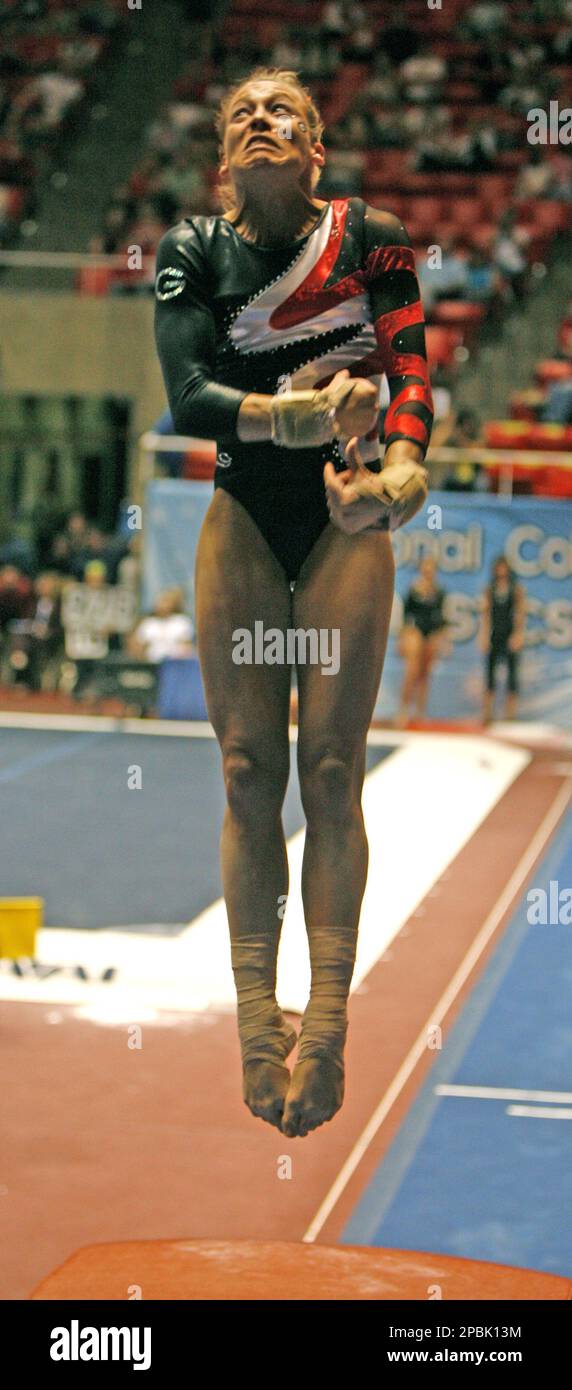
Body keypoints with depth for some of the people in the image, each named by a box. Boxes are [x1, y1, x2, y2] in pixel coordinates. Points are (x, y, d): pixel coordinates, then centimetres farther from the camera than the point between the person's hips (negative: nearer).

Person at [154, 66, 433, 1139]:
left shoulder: (372, 237, -1)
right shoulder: (193, 252, 1)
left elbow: (410, 363, -12)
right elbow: (185, 398, -12)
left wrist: (403, 464, -34)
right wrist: (285, 414, -33)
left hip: (345, 521, -1)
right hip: (242, 519, 1)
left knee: (331, 770, -6)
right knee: (248, 770, -2)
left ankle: (325, 1028, -4)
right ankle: (256, 1022, 1)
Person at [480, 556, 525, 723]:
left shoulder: (517, 590, 1)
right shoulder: (489, 590, 8)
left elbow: (520, 614, -5)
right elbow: (485, 612, 4)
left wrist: (518, 635, -16)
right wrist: (484, 635, -5)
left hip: (511, 637, -2)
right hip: (495, 636, 2)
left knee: (512, 674, 0)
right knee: (490, 673, -1)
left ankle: (510, 714, 5)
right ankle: (487, 714, 2)